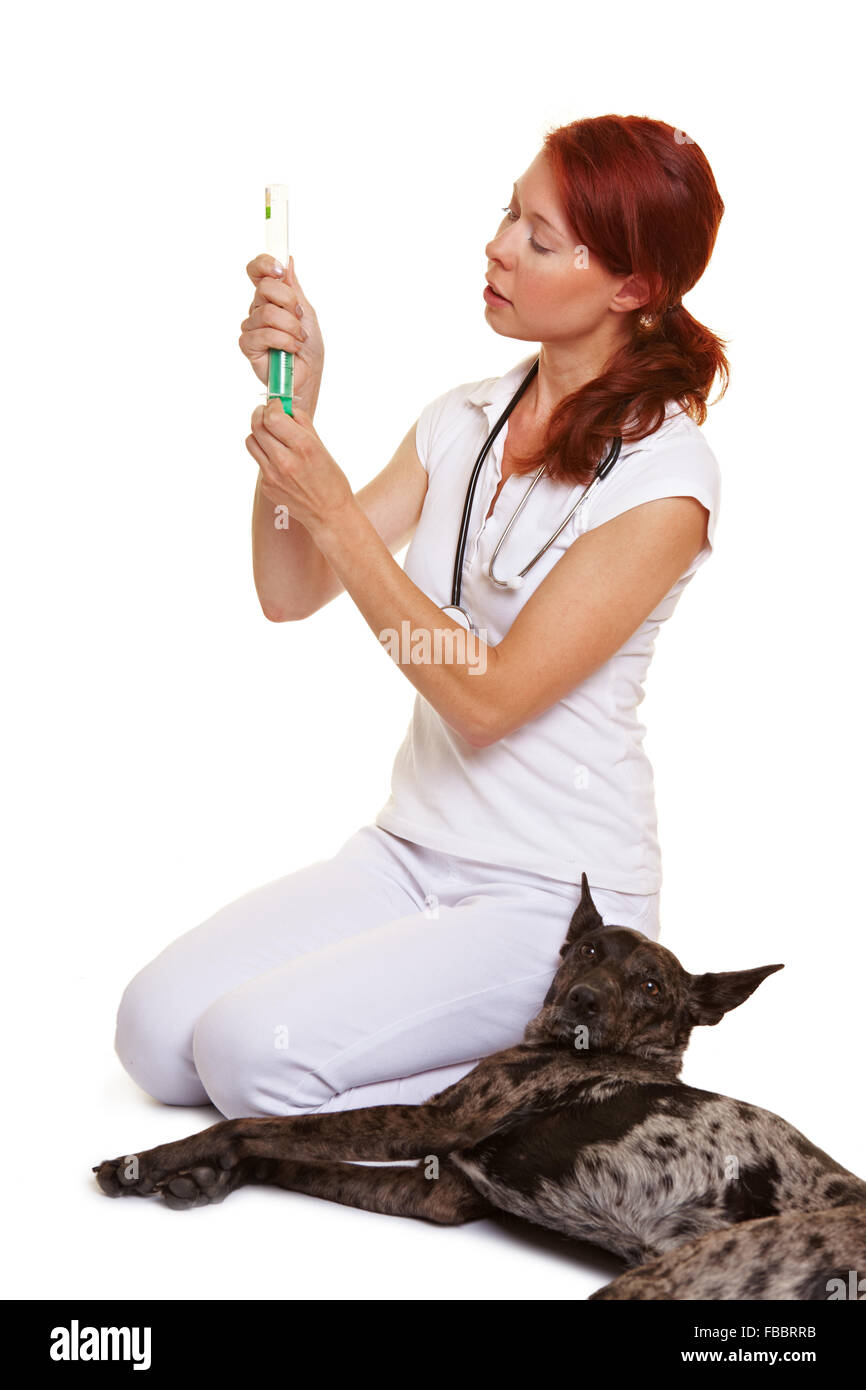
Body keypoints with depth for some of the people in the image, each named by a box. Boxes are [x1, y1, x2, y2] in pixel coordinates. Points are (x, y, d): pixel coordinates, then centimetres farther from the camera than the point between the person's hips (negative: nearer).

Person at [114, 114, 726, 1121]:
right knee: (154, 1028, -9)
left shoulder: (662, 474, -14)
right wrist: (293, 406, -11)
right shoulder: (462, 418, 6)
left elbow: (488, 697, -18)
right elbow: (291, 594, 2)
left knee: (254, 1051, -21)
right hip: (412, 847, 6)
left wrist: (332, 509, -21)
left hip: (557, 895, -6)